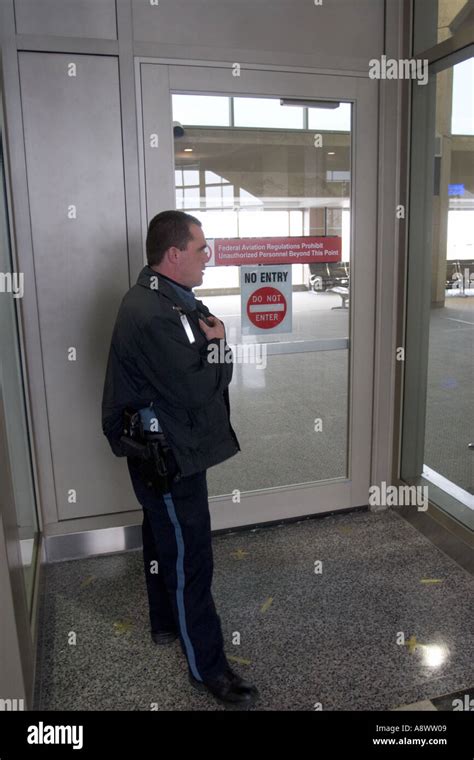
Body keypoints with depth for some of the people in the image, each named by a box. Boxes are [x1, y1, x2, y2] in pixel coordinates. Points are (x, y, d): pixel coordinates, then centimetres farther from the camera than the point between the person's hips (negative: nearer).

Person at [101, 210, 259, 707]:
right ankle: (206, 667, 19)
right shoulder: (152, 315, -27)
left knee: (164, 539, 24)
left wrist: (208, 338, -10)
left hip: (165, 449, 11)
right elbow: (197, 390, -28)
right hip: (169, 456, -11)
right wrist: (218, 345, -12)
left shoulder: (165, 299, 7)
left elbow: (193, 364, 8)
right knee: (189, 558, 2)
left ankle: (166, 623, 46)